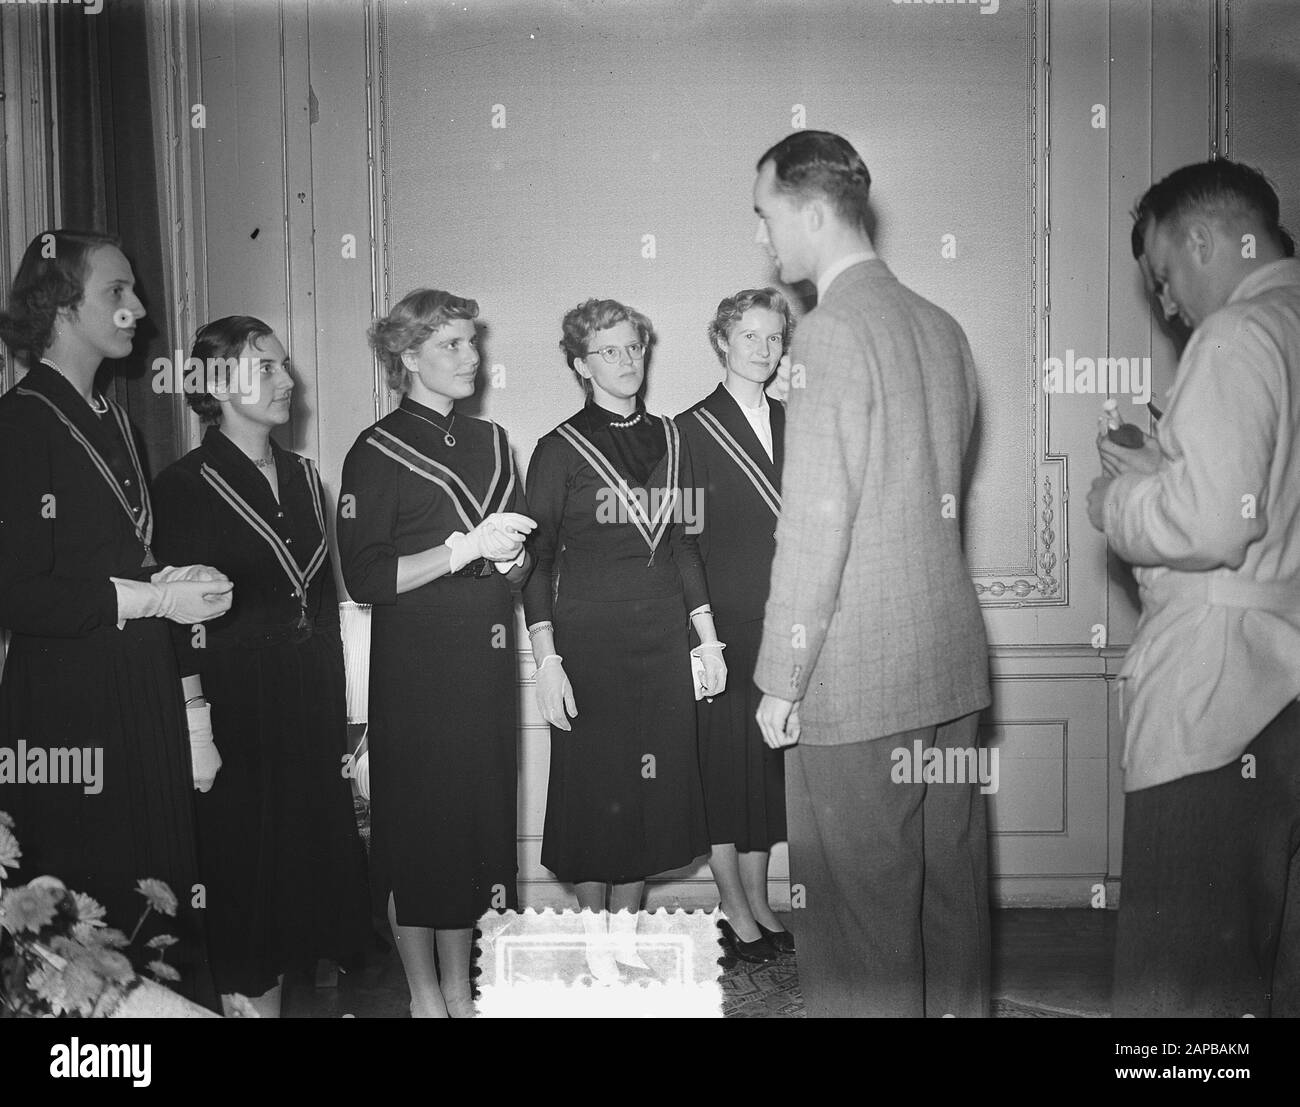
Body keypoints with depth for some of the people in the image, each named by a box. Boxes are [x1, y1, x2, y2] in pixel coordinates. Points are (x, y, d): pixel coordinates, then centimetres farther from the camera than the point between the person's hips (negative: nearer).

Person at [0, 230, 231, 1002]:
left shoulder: (113, 418, 15)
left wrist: (173, 584, 4)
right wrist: (147, 598, -16)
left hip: (143, 691, 8)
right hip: (67, 700, -8)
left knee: (161, 884, 11)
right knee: (85, 913, 2)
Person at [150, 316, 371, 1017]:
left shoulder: (303, 475, 11)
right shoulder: (185, 486, -8)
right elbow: (178, 623, -11)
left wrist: (343, 717, 11)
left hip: (313, 709, 6)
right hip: (238, 714, -6)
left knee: (309, 850, 12)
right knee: (245, 871, 2)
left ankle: (286, 981, 27)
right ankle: (251, 1001, 17)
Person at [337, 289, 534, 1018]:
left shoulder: (491, 442, 14)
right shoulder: (377, 454, -5)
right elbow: (365, 579, -14)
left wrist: (511, 557, -3)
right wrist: (465, 549, -18)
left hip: (488, 662, 6)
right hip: (415, 668, -5)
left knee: (481, 821, 9)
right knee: (418, 828, 3)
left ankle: (461, 989, 23)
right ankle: (425, 994, 18)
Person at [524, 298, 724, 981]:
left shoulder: (666, 438, 9)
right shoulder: (559, 449, -5)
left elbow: (682, 544, 14)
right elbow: (536, 562, -6)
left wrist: (707, 637, 10)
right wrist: (546, 660, -13)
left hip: (662, 637, 4)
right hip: (589, 637, -4)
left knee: (653, 789, 8)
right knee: (594, 785, 3)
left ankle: (626, 930, 24)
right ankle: (596, 940, 19)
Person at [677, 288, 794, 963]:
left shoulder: (791, 424, 12)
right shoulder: (692, 428, -3)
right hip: (723, 622, -5)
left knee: (769, 767, 12)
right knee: (725, 767, 3)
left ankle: (759, 903, 25)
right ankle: (736, 913, 17)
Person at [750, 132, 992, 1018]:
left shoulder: (832, 330, -14)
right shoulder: (942, 327, 10)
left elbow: (818, 519, -17)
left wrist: (782, 678, -12)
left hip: (858, 677, -8)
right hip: (953, 654, 8)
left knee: (860, 909, 3)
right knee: (950, 887, 17)